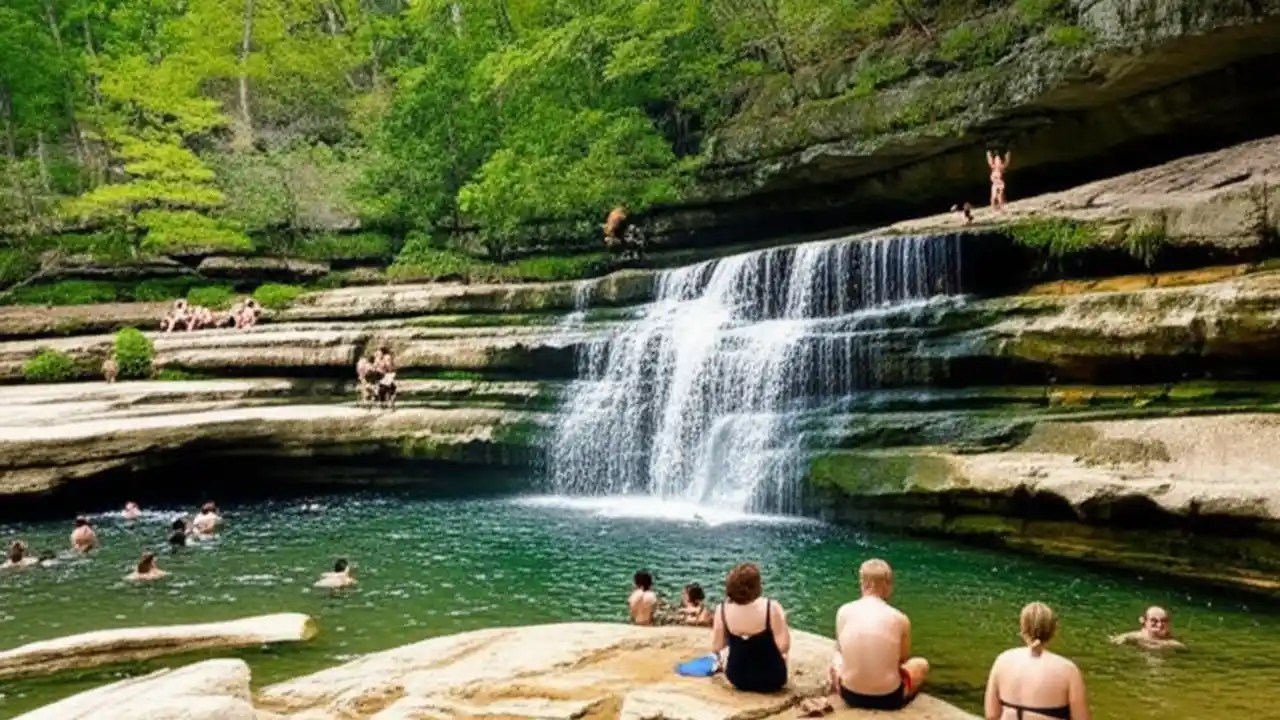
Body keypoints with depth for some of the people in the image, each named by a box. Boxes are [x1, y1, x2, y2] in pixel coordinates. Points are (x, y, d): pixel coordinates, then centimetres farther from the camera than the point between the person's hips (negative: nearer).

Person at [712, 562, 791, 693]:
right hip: (771, 680, -2)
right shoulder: (771, 608, -24)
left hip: (737, 679, 2)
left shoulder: (723, 610, -15)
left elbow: (716, 648, -5)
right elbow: (784, 647, -23)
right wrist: (782, 619, -5)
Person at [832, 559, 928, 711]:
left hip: (850, 695, 2)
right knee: (921, 664, 27)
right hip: (888, 697, -2)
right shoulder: (900, 618, -11)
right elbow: (903, 659, 4)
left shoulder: (843, 611, -6)